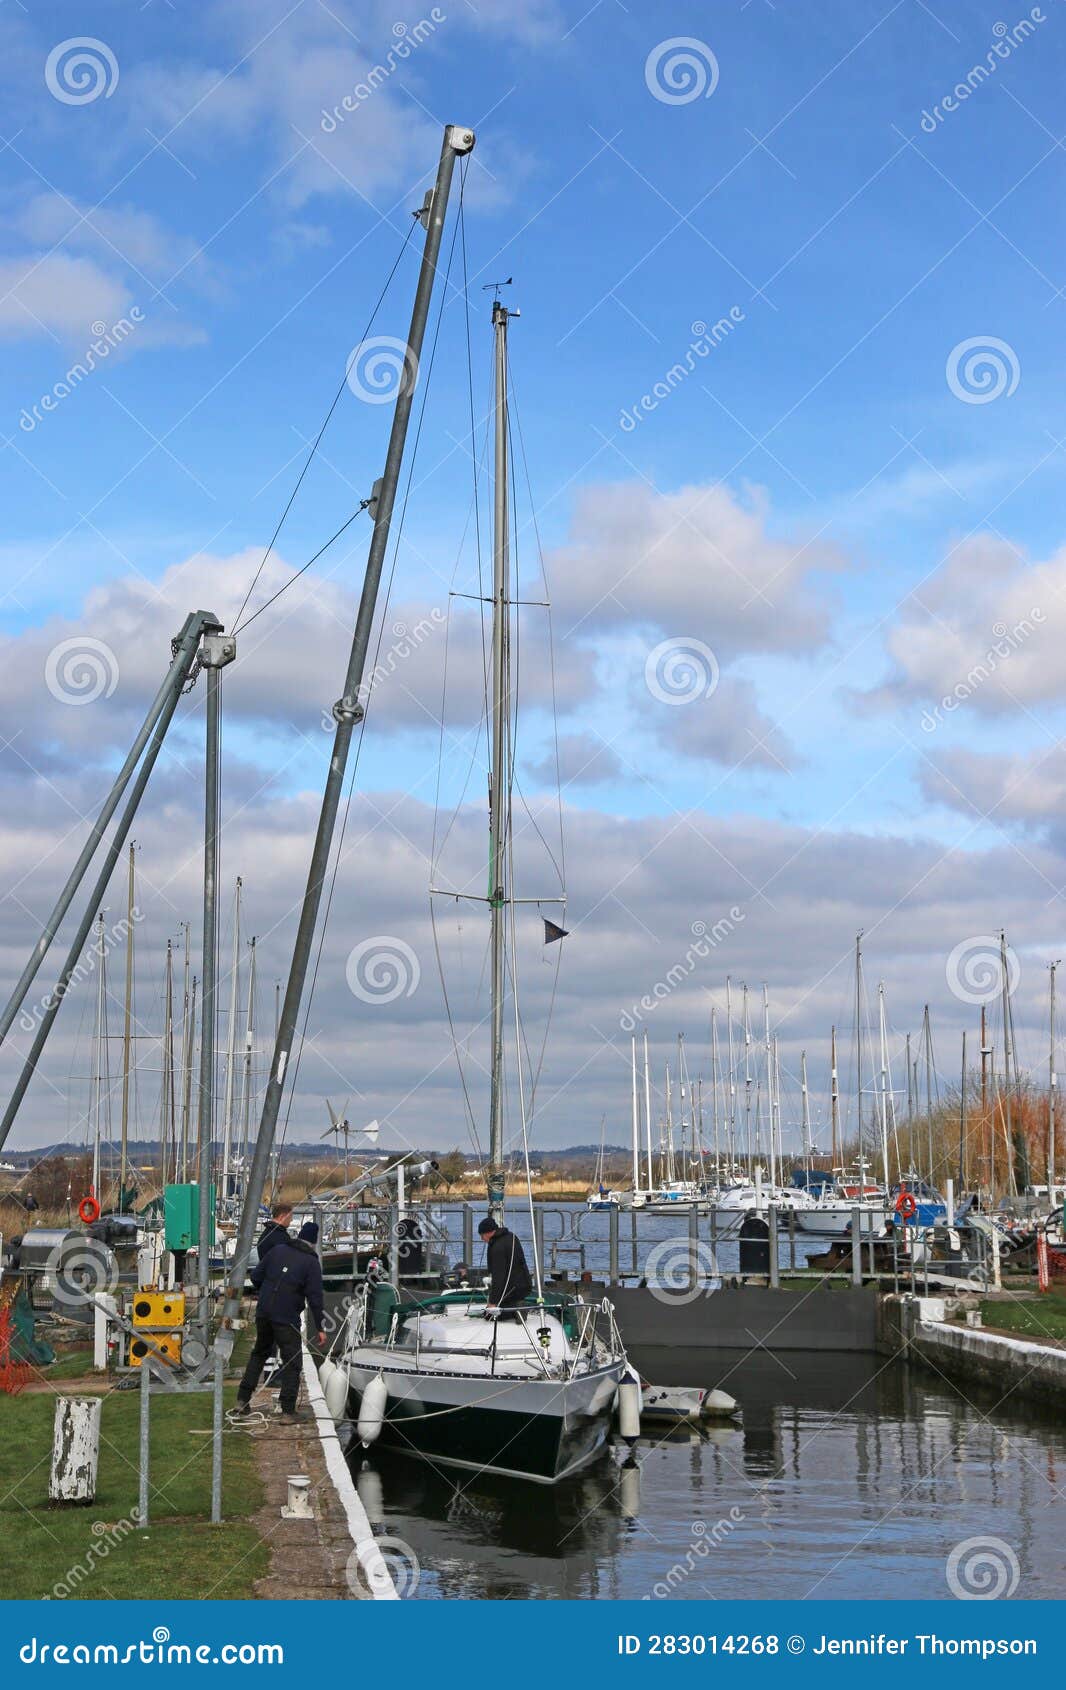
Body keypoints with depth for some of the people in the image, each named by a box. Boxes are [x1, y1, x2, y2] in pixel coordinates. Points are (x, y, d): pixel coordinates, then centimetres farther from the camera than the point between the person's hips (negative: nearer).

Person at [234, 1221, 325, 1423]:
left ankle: (243, 1399, 23)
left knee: (260, 1352, 23)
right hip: (287, 1318, -5)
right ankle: (288, 1412, -4)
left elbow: (255, 1276, 10)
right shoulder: (311, 1262, -5)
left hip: (263, 1311, 5)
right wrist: (319, 1328, -3)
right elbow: (314, 1297, -7)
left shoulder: (278, 1249, 8)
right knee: (292, 1362, 2)